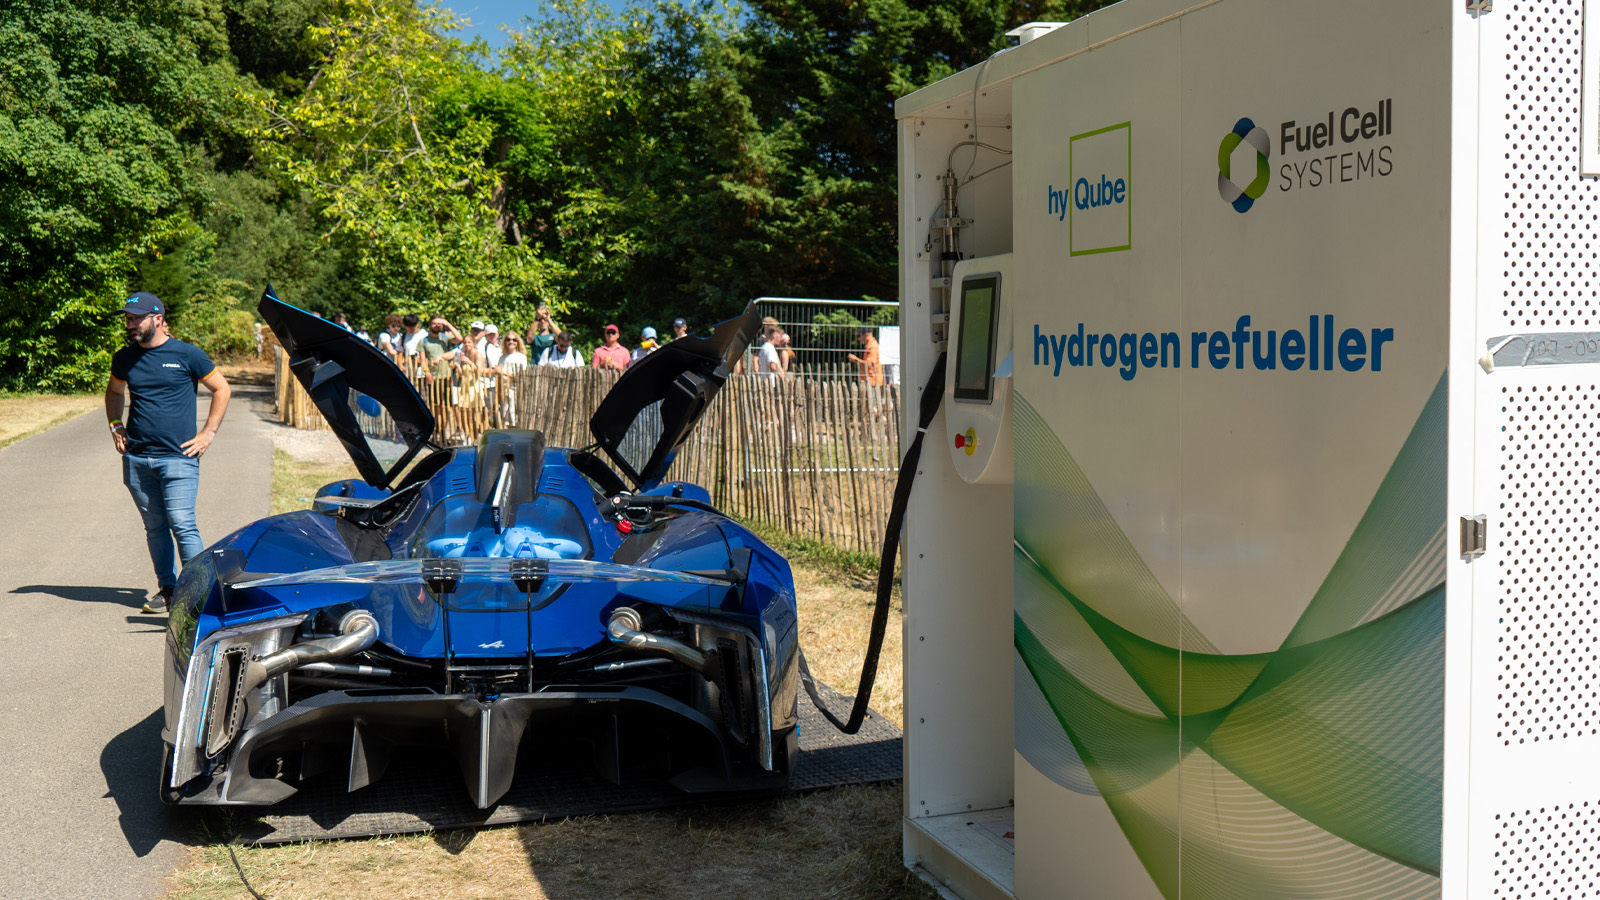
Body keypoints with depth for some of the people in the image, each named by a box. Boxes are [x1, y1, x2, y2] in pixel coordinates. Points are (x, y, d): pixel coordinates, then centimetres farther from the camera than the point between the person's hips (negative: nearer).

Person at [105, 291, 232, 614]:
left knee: (182, 524, -11)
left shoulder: (187, 354, -3)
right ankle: (167, 589, 18)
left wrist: (208, 433, -1)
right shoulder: (124, 358, 10)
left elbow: (222, 390, 5)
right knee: (154, 527, 9)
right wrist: (115, 427, 15)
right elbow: (114, 392, 29)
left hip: (178, 457, -4)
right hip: (136, 459, 4)